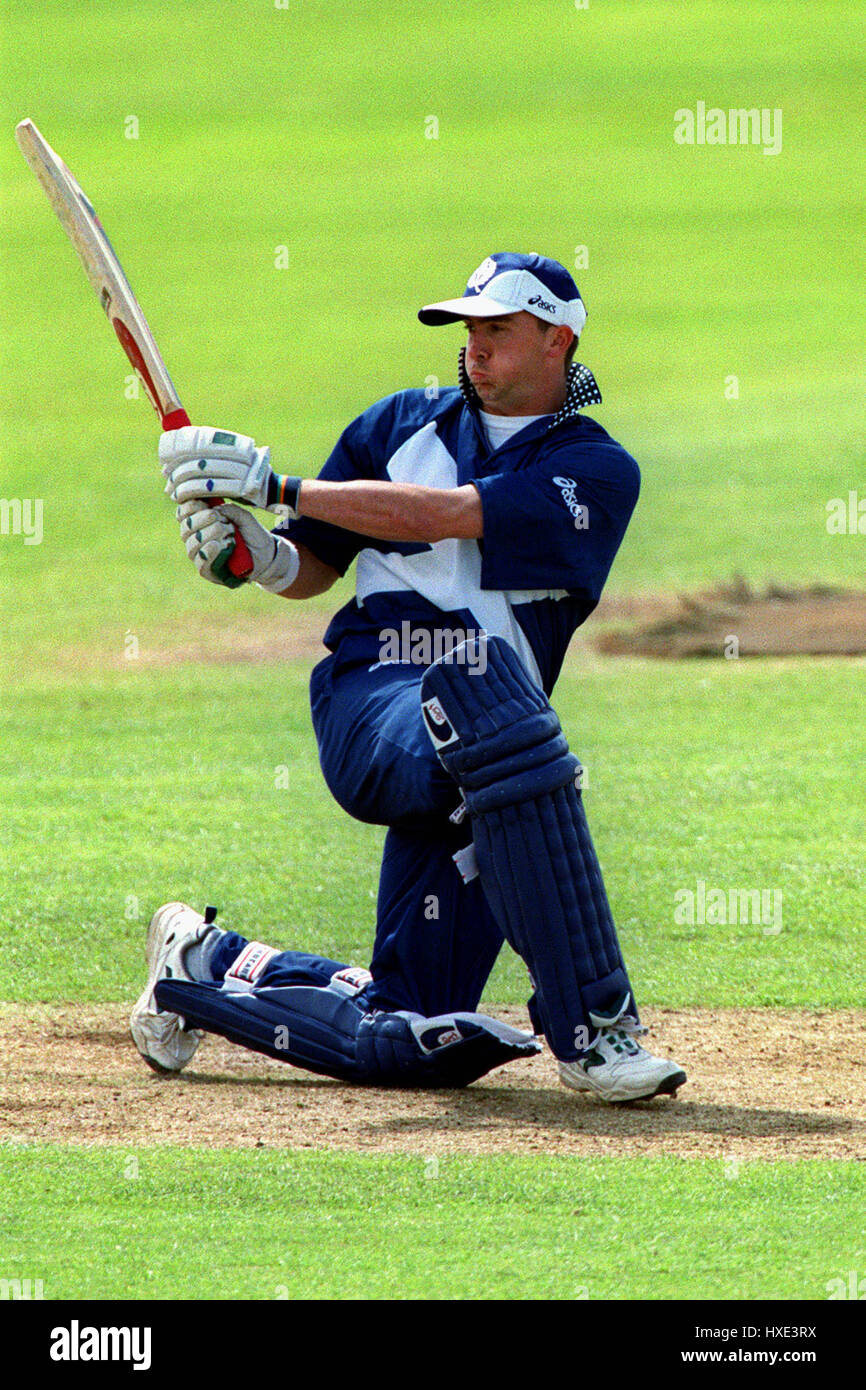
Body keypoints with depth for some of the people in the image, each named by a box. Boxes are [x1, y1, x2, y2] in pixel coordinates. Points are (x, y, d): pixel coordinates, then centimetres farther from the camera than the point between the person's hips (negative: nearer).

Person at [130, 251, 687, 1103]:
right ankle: (591, 1026, -41)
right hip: (366, 706, -1)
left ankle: (210, 967, 26)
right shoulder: (405, 423, 16)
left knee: (407, 1046, -4)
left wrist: (276, 487, -18)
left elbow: (445, 515, -12)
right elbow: (314, 567, 20)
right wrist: (253, 555, -4)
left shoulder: (597, 472, 3)